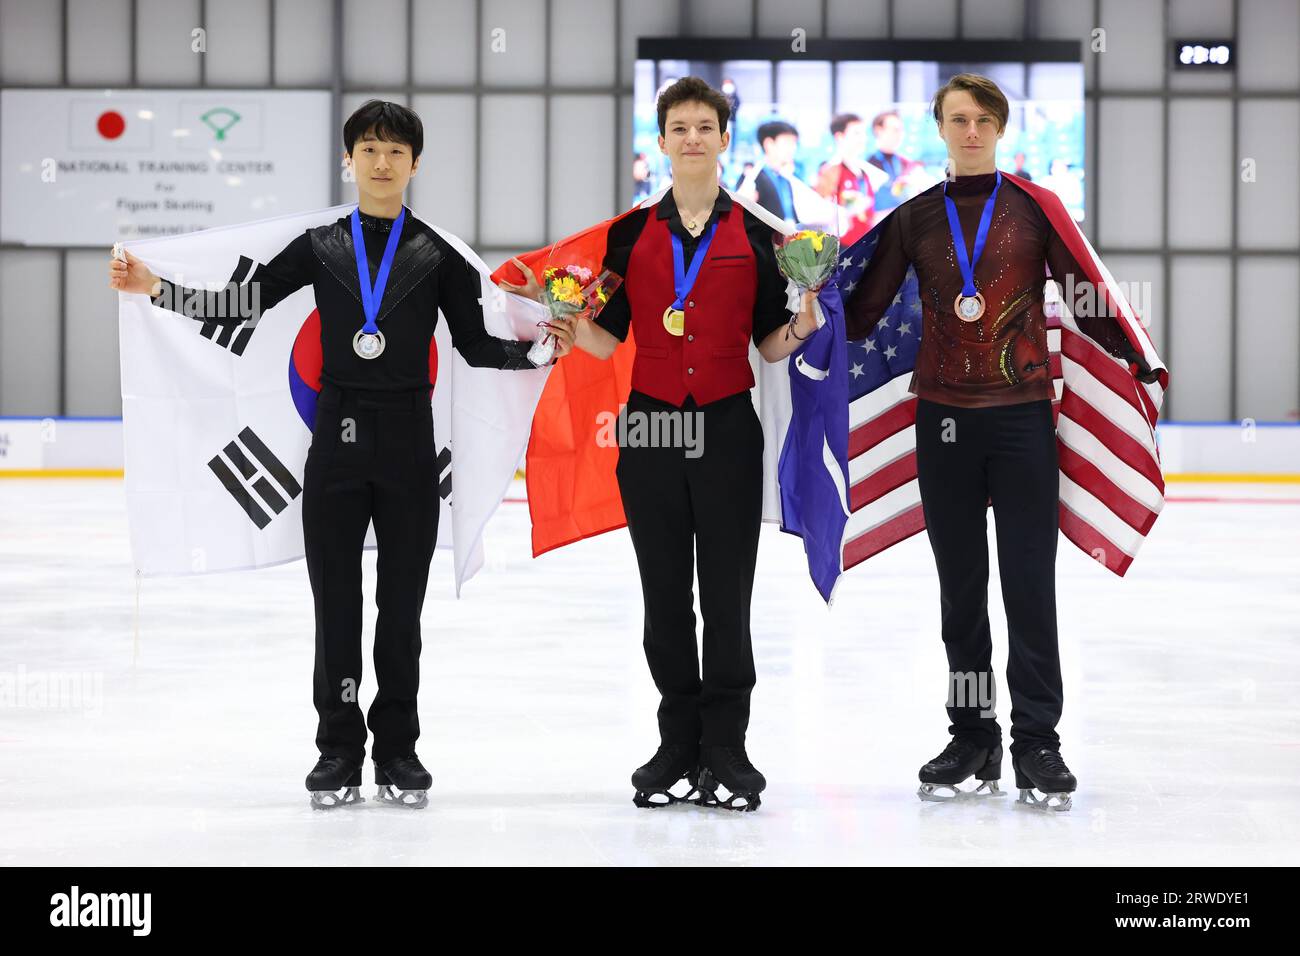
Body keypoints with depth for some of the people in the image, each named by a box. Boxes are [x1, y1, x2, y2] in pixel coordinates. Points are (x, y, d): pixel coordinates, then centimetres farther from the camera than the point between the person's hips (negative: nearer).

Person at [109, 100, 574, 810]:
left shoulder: (438, 255, 6)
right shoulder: (319, 248, 7)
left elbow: (475, 345, 6)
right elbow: (241, 303, 2)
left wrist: (541, 348, -10)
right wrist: (155, 287, -8)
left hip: (408, 437, 0)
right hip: (338, 431, 0)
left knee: (402, 599, 4)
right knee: (335, 599, 1)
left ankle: (398, 750, 12)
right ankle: (339, 749, 9)